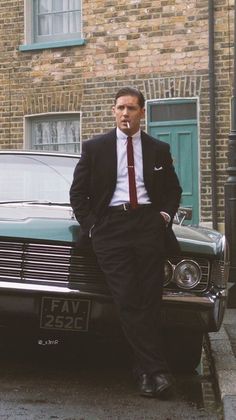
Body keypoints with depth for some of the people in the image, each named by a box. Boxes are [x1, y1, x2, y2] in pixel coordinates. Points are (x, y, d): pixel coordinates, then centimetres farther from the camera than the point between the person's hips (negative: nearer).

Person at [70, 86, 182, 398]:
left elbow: (173, 190, 24)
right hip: (110, 225, -1)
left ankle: (145, 369, 7)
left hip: (149, 224, 1)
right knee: (128, 300, -11)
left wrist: (166, 214, 6)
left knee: (150, 300, -4)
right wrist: (90, 225, 1)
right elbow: (78, 192, 12)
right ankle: (156, 371, -10)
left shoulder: (159, 149, 15)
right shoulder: (94, 148, 10)